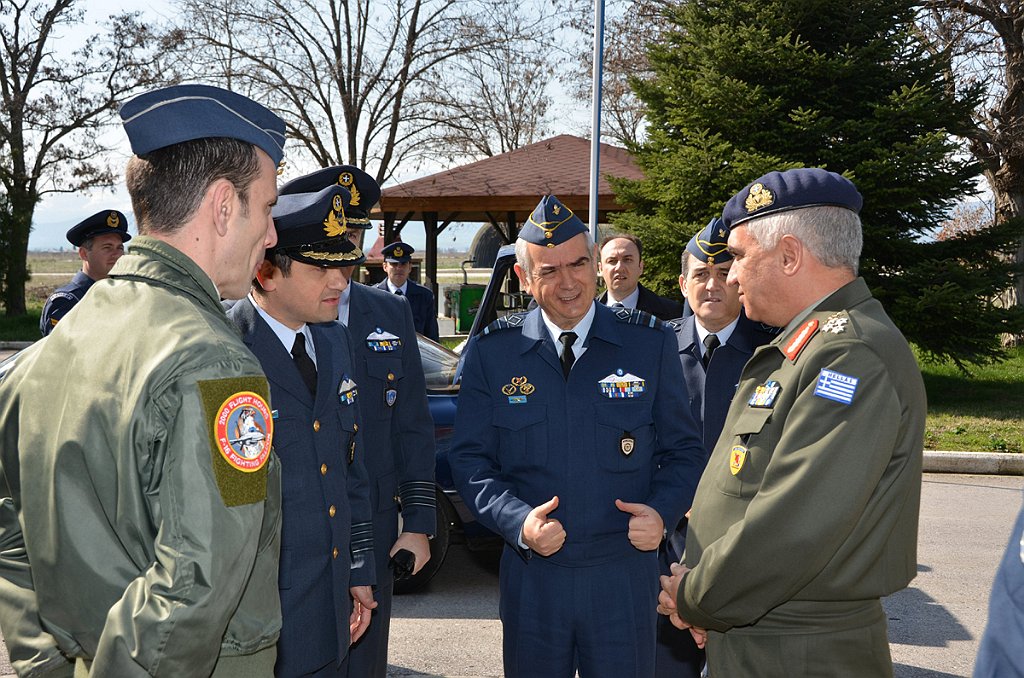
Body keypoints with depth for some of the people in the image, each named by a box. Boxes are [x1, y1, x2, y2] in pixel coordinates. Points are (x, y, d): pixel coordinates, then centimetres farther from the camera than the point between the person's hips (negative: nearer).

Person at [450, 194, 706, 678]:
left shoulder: (651, 343, -2)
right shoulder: (491, 351, -2)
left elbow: (683, 450, 4)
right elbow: (469, 458, 0)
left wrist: (662, 512, -14)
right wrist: (518, 521, -16)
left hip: (625, 574, 0)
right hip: (530, 577, 1)